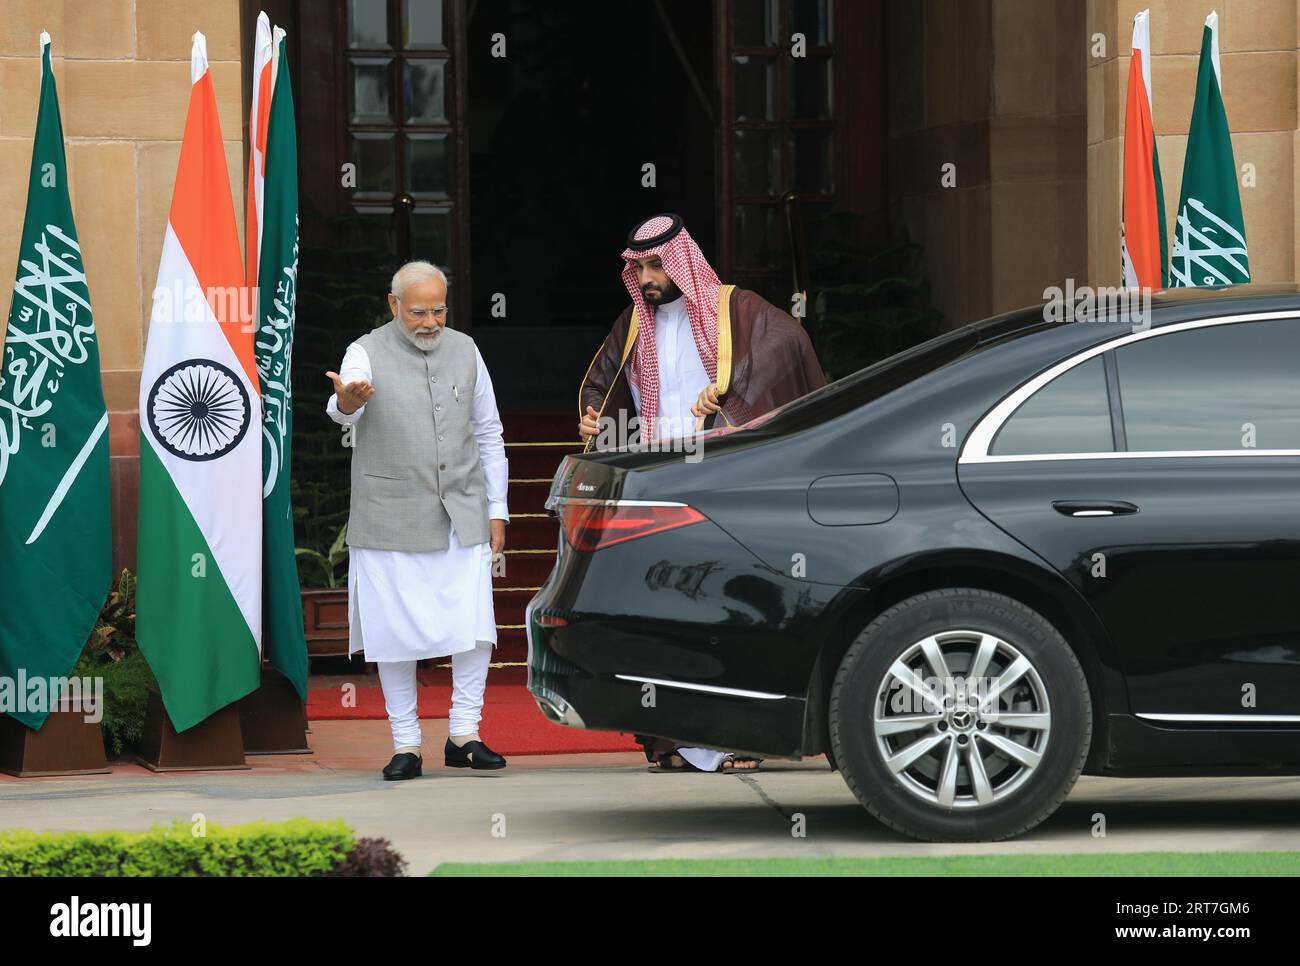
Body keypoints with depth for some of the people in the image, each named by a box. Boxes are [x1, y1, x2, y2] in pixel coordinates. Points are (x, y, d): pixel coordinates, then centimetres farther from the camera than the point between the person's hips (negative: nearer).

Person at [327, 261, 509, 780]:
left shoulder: (464, 351, 7)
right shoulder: (367, 354, -6)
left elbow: (488, 434, 15)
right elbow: (344, 410, -27)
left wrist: (497, 511, 10)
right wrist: (345, 402, -53)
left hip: (462, 516, 3)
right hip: (391, 518, -3)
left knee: (473, 623, -5)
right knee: (396, 631, 0)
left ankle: (463, 735, 6)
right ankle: (406, 745, 9)